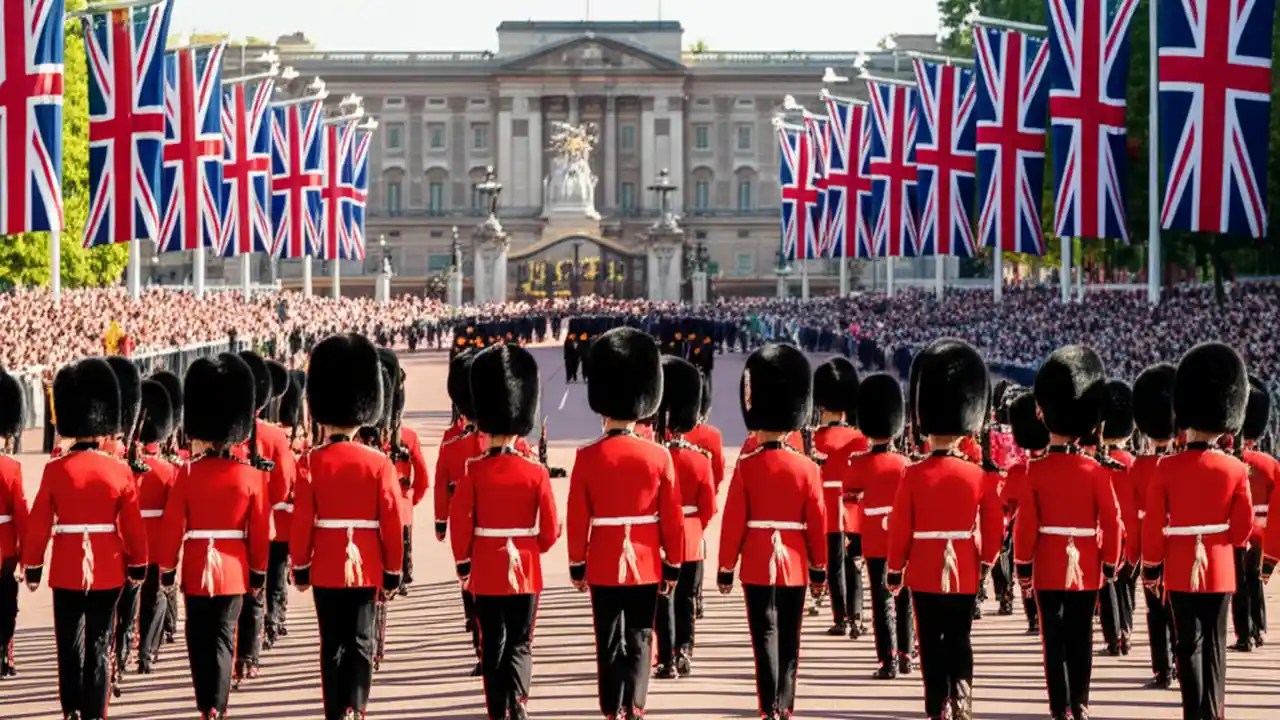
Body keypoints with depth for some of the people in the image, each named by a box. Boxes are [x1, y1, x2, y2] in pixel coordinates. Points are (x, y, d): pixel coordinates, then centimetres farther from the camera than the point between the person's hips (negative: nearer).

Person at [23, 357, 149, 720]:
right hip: (107, 570, 0)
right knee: (99, 646, 5)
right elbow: (133, 525, -1)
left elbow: (38, 524, -5)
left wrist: (32, 567, 6)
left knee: (69, 643, 12)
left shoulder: (54, 470, -8)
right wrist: (138, 566, 11)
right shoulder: (120, 470, -6)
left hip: (66, 569, 0)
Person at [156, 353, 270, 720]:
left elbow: (171, 528, -6)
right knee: (222, 638, 3)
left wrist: (166, 569, 5)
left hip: (197, 568, -1)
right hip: (233, 569, 1)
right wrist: (259, 572, 10)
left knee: (199, 639, 11)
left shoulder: (188, 474, -7)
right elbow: (261, 531, -1)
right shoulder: (252, 476, -5)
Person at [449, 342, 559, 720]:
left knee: (492, 644, 11)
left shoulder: (473, 471, -9)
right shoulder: (536, 472, -8)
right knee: (520, 644, 6)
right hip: (524, 569, 0)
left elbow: (459, 522, -8)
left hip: (486, 571, 0)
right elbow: (550, 529, -4)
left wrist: (462, 562, 6)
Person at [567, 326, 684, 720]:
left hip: (604, 565, 0)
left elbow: (577, 519, -6)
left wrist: (577, 566, 6)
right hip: (645, 564, 0)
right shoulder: (659, 456, -6)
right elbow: (673, 519, -2)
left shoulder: (587, 457, -9)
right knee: (639, 640, 6)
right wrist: (673, 565, 9)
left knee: (609, 642, 8)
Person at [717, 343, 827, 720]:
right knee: (789, 641, 10)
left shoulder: (746, 467, -8)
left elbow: (733, 522, -8)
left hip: (758, 565, -2)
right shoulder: (807, 468, -2)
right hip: (795, 565, 2)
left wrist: (726, 569, 1)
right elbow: (817, 524, 0)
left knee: (766, 637, -1)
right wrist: (820, 570, 9)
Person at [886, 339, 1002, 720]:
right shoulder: (978, 476, -5)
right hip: (964, 571, 1)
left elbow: (900, 528, -7)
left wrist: (895, 570, 4)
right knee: (960, 640, 11)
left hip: (925, 571, -1)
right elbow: (993, 527, -1)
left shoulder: (913, 476, -10)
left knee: (931, 642, 7)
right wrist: (985, 563, 13)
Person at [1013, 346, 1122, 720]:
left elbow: (1025, 522, -8)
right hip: (1086, 566, 1)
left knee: (1053, 637, 3)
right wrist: (1110, 562, 7)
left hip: (1048, 566, -1)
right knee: (1081, 638, 10)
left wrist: (1022, 563, 2)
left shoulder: (1036, 471, -8)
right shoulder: (1097, 471, -6)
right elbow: (1112, 521, -4)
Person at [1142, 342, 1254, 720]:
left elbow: (1153, 526, -6)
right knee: (1214, 643, 9)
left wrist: (1150, 566, 6)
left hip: (1181, 568, -1)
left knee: (1190, 644, 3)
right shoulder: (1236, 469, -6)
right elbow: (1243, 527, -1)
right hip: (1219, 568, 1)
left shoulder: (1166, 468, -10)